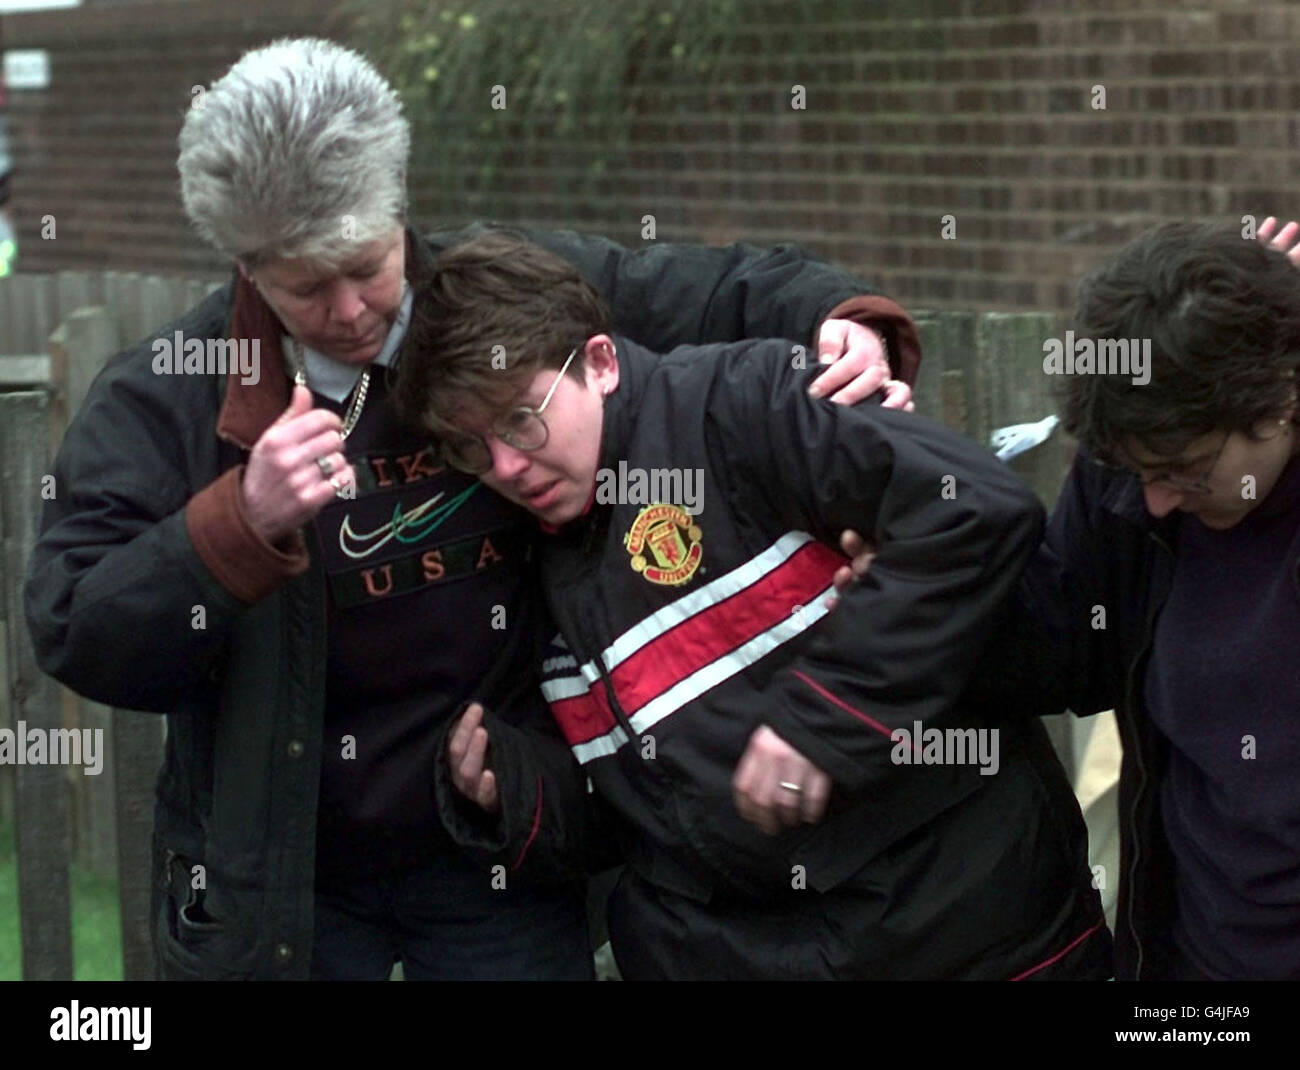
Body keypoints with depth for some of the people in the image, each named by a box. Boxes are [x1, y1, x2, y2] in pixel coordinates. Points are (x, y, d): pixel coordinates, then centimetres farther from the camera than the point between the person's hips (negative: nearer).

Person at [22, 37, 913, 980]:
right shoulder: (164, 398, -9)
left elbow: (722, 291, 7)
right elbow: (75, 638, -14)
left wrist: (841, 321, -14)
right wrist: (243, 522, -27)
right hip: (273, 882, -1)